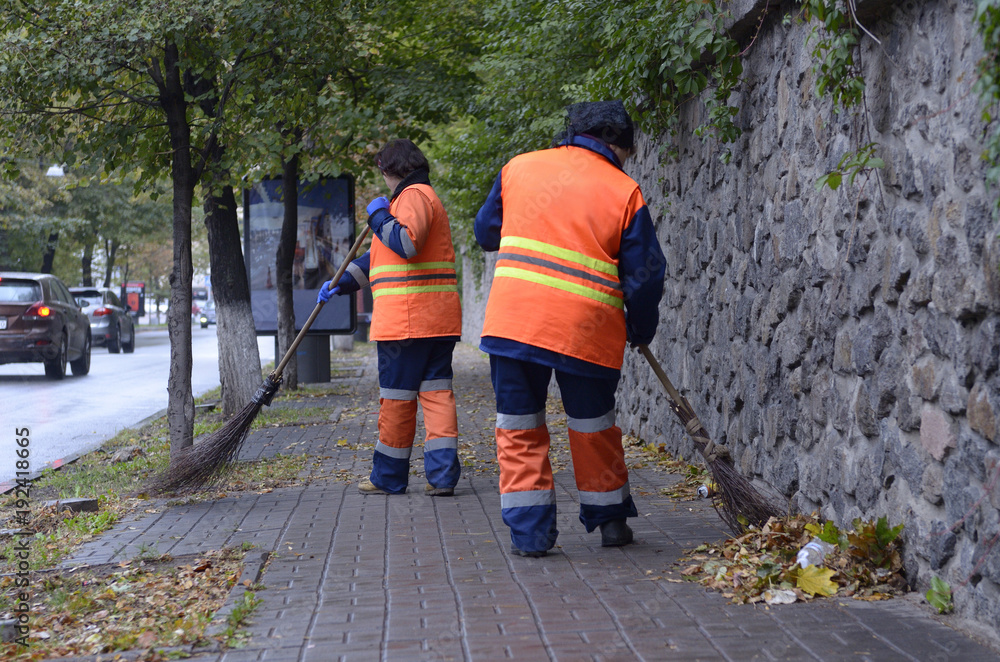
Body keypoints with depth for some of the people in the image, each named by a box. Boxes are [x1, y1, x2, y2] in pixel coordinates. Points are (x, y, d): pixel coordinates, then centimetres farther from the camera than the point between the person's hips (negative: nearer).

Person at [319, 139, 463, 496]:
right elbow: (379, 256, 29)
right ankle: (442, 474, -1)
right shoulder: (421, 196, 26)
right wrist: (339, 283, 26)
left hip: (407, 319, -9)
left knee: (397, 396, 1)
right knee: (437, 391, 4)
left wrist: (378, 215, -10)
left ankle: (389, 477, 11)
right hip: (438, 319, 9)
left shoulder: (413, 195, -8)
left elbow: (405, 243, -27)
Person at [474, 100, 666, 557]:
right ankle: (610, 520, 30)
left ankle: (528, 531, 9)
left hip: (512, 318, 1)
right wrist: (640, 330, 18)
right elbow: (645, 274, 2)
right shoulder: (624, 192, 1)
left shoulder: (518, 167, 9)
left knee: (518, 426, 11)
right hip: (587, 329, -1)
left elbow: (486, 233, 22)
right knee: (593, 425, 17)